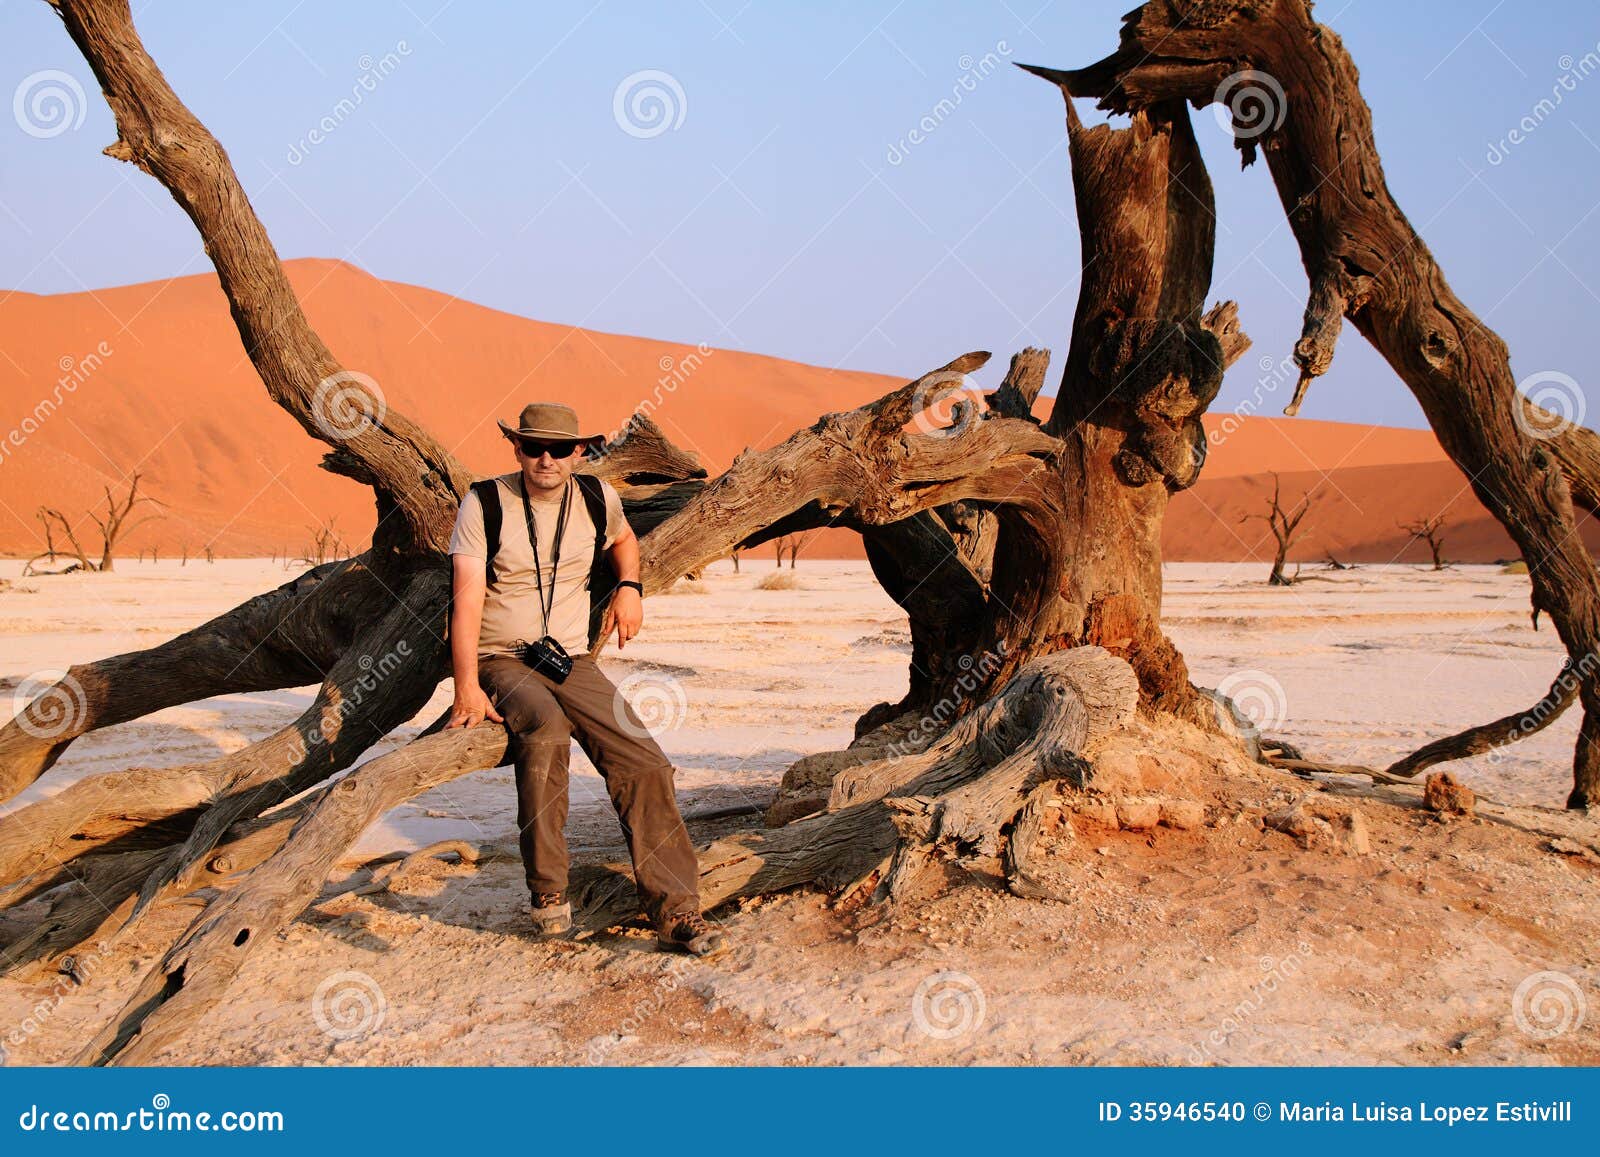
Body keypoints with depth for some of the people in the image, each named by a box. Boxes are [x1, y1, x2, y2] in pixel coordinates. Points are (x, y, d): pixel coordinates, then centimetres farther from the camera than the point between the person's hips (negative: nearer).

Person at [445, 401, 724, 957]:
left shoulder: (598, 499, 6)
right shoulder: (484, 505, -7)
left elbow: (623, 540, 30)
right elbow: (467, 599, -12)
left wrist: (629, 588, 9)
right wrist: (467, 687, -21)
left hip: (572, 661, 4)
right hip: (500, 662, -4)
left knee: (644, 762, -15)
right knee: (546, 728, -36)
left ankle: (674, 910, -12)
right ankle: (548, 895, -27)